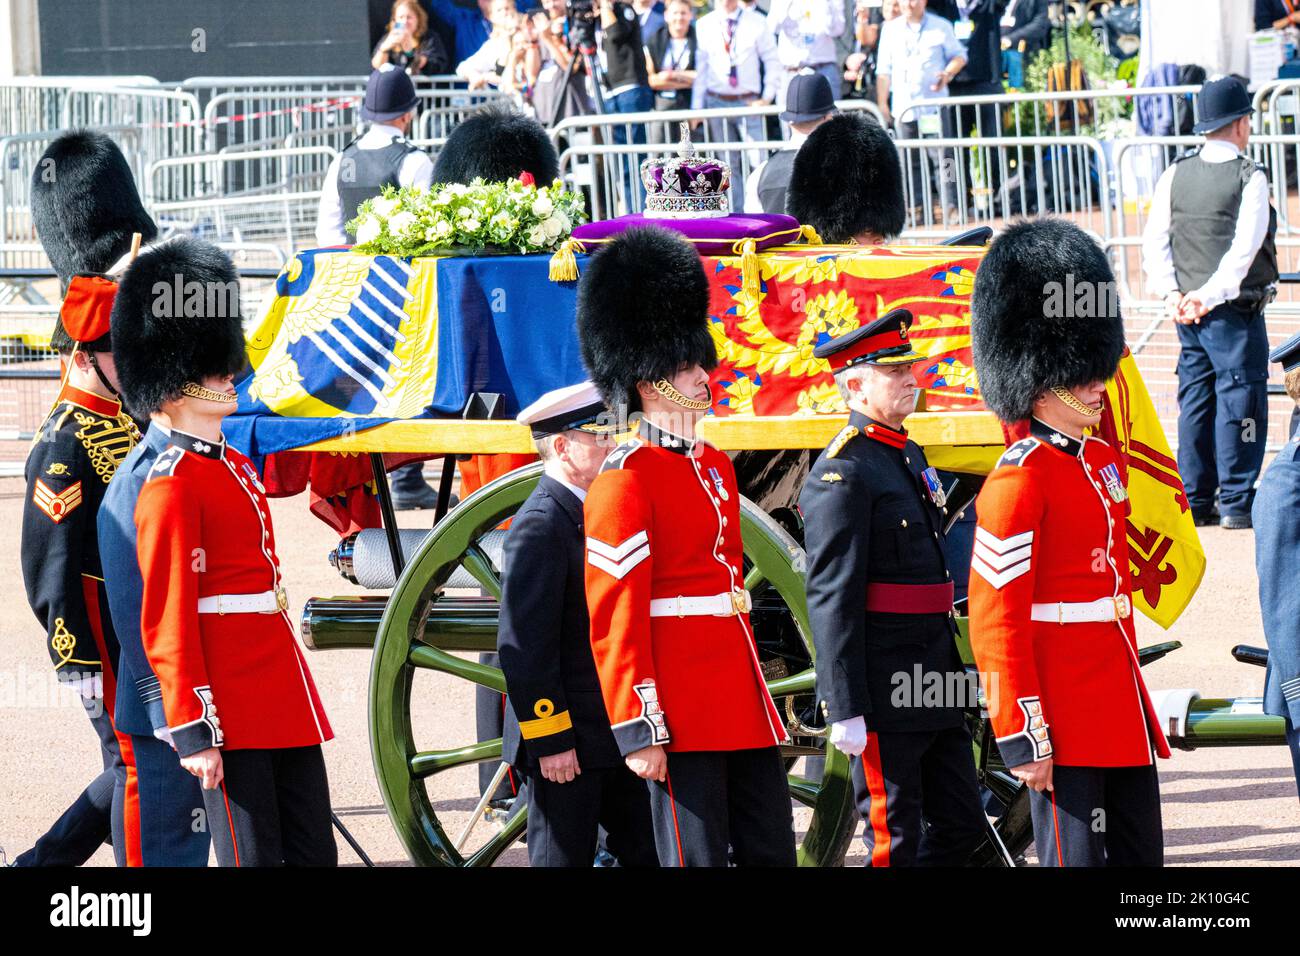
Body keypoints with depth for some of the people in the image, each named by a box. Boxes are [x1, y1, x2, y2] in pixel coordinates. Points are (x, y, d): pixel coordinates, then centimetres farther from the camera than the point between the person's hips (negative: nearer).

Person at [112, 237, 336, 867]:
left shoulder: (238, 466, 16)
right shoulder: (173, 487, -12)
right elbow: (167, 622, -15)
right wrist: (193, 733, -19)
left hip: (284, 699, 9)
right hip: (232, 716, -9)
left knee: (314, 854, 8)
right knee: (254, 860, -5)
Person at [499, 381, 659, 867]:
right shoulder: (539, 525, -16)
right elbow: (524, 648, -20)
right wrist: (549, 741, -21)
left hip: (615, 734, 9)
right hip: (565, 743, -9)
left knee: (646, 852, 10)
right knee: (564, 859, -1)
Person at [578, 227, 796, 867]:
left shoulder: (715, 466, 16)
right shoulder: (625, 479, -10)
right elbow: (614, 619, -14)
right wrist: (639, 732, -19)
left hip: (742, 705, 9)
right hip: (683, 714, -9)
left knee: (772, 852, 9)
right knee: (697, 859, -4)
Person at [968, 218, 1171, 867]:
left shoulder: (1100, 460, 13)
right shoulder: (1018, 483, -14)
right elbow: (996, 623, -17)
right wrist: (1022, 735, -20)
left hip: (1120, 706, 9)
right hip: (1066, 726, -9)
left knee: (1139, 855, 11)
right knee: (1076, 858, -4)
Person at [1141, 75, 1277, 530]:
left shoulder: (1175, 175, 6)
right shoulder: (1250, 177, -10)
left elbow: (1154, 241, 2)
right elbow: (1245, 247, -18)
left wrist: (1171, 294, -4)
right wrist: (1209, 295, -20)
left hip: (1187, 314, 6)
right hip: (1236, 311, -6)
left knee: (1196, 401, 11)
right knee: (1240, 401, -1)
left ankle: (1195, 501, 13)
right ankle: (1237, 503, -1)